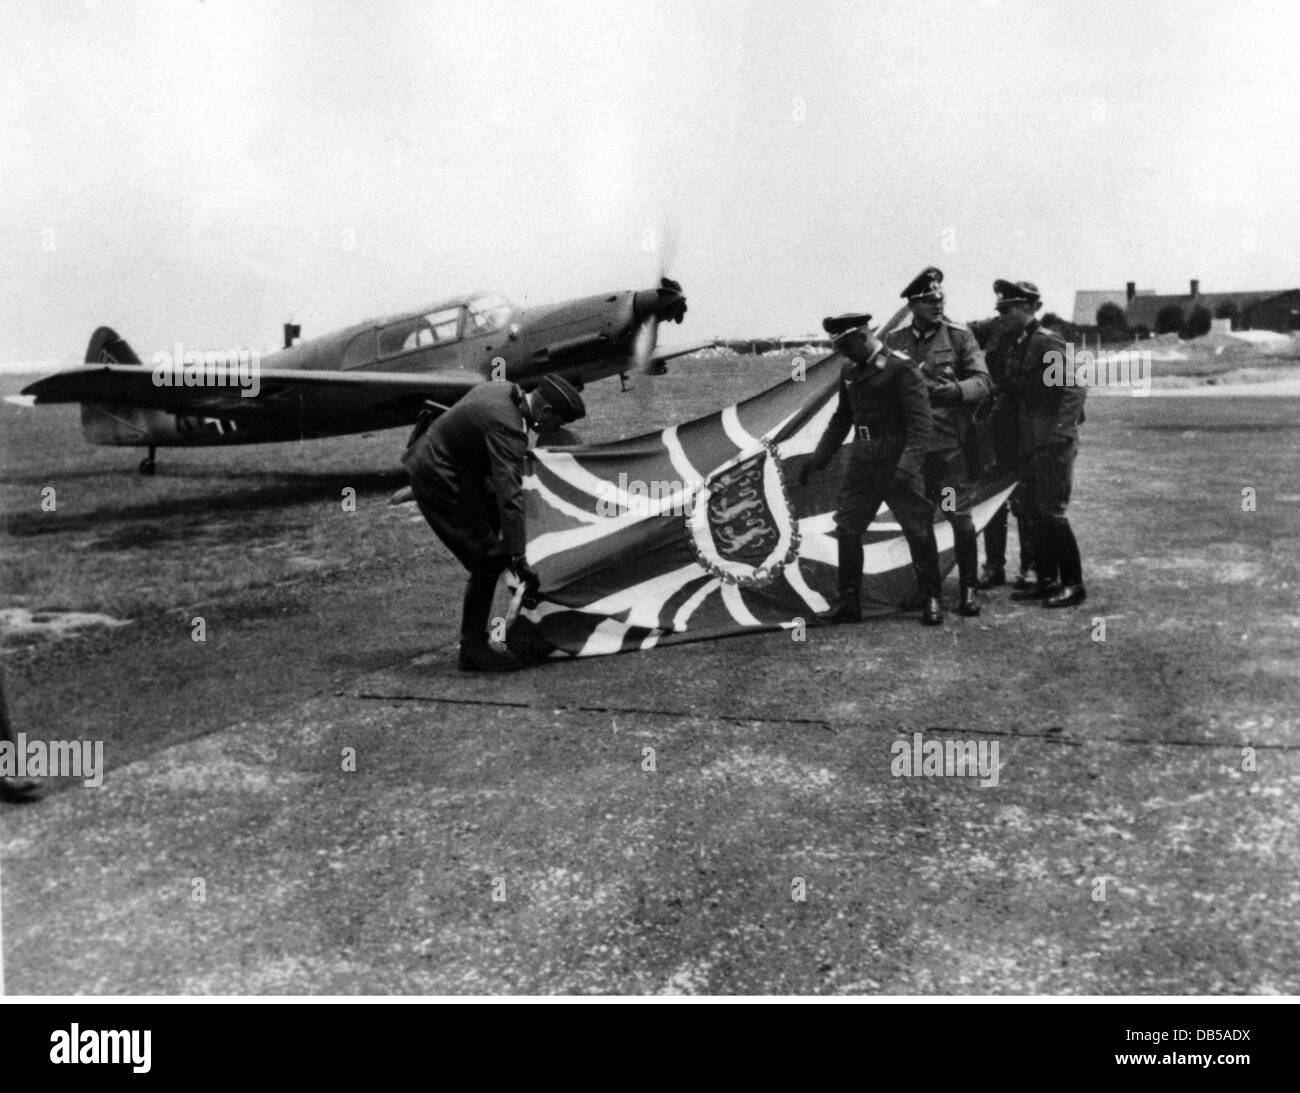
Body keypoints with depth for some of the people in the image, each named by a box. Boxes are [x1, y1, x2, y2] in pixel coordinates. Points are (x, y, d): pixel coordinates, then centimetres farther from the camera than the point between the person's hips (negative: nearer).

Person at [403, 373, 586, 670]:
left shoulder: (503, 390, 1)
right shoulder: (507, 428, -27)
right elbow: (510, 497, -32)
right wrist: (519, 559, -33)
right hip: (437, 479, -10)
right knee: (487, 559, -8)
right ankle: (473, 650, -1)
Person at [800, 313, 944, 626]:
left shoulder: (901, 369, -12)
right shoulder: (849, 371, 11)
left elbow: (920, 422, -16)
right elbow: (841, 418, 21)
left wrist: (908, 465, -27)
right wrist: (819, 458, 14)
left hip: (896, 462, -7)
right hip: (862, 460, 7)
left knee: (918, 530, 1)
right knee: (846, 528, 5)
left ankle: (932, 600, 15)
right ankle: (848, 602, 14)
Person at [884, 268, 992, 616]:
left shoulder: (960, 336, 0)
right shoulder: (894, 341, 8)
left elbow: (983, 382, -7)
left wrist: (953, 390, -25)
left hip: (953, 443, -3)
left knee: (960, 516, -4)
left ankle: (969, 587, 7)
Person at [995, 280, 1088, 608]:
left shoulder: (1048, 343, -14)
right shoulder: (1018, 344, 12)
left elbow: (1075, 388, -19)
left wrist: (1061, 431, -23)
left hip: (1053, 441, -9)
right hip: (1030, 441, 9)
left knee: (1050, 511, -7)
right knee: (1034, 511, 11)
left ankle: (1074, 584, 2)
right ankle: (1047, 580, 19)